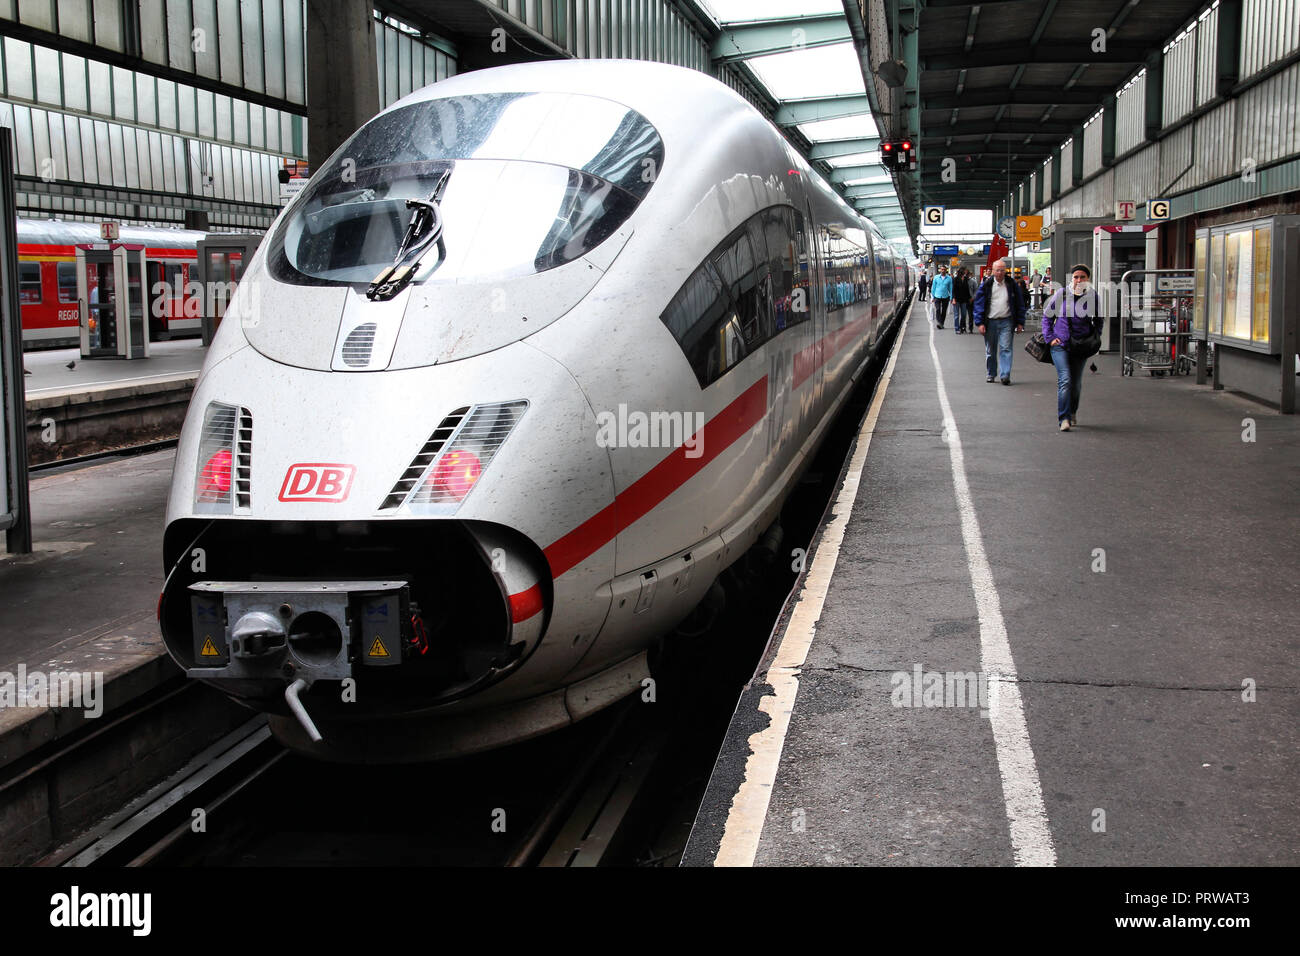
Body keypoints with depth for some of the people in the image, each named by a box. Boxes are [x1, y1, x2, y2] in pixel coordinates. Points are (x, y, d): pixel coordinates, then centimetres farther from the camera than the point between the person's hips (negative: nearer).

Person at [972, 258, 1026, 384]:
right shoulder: (986, 285, 0)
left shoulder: (1012, 284, 3)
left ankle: (1005, 375, -12)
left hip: (1006, 322, -1)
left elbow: (1020, 304, 8)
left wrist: (1020, 323, 4)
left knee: (1006, 349, -10)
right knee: (990, 350, 10)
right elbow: (979, 304, 0)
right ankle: (991, 374, 24)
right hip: (990, 321, 1)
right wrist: (980, 323, -7)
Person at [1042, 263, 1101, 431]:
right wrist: (1049, 337, 0)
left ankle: (1073, 413, 37)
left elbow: (1098, 319, 17)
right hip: (1060, 343, -2)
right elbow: (1047, 315, 7)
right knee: (1065, 380, -16)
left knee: (1076, 383, 12)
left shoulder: (1092, 296, -1)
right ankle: (1064, 419, -17)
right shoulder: (1061, 294, -5)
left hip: (1081, 346, 2)